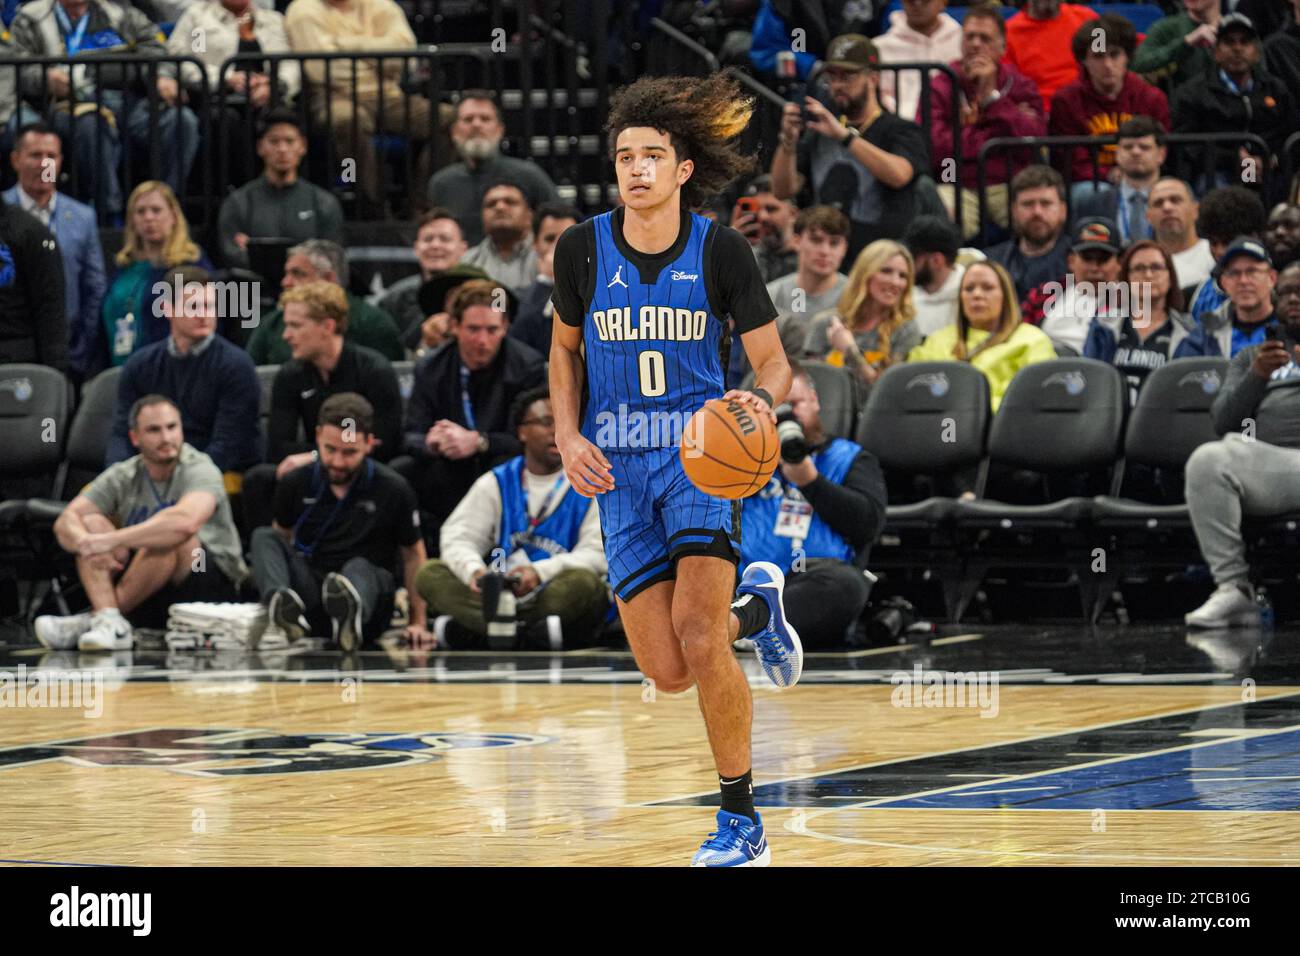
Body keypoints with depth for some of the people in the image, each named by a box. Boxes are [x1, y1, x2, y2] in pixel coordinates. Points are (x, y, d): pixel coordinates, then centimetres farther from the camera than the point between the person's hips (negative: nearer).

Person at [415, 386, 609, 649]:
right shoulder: (496, 483, 14)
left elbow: (596, 553, -6)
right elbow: (458, 537, 4)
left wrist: (540, 572, -24)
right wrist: (474, 571, -21)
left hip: (559, 597, -3)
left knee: (582, 583, -36)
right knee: (429, 575, -18)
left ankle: (466, 630, -32)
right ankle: (535, 634, -32)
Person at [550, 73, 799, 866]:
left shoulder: (720, 250, -7)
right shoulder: (584, 249, -1)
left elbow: (774, 362, -1)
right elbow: (566, 345, 16)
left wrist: (764, 400, -24)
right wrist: (567, 435, 1)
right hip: (619, 467, 3)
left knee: (698, 636, -21)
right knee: (667, 673, -2)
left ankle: (743, 822, -6)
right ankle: (754, 610, 34)